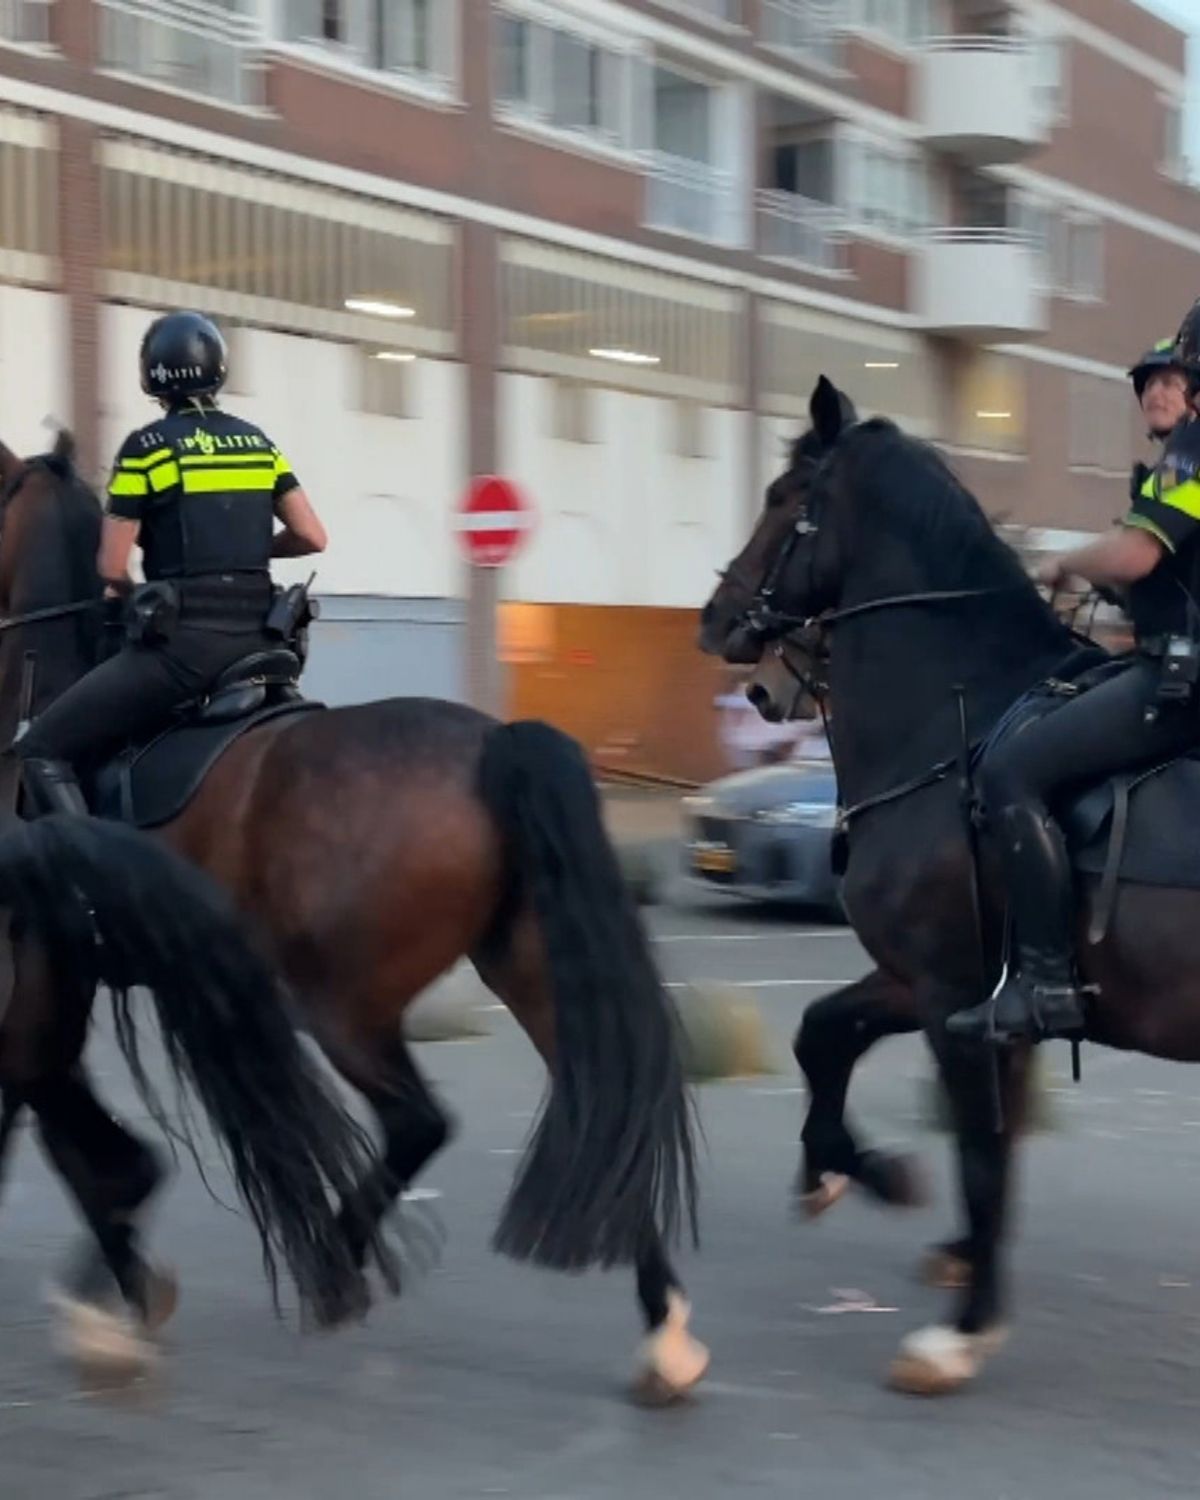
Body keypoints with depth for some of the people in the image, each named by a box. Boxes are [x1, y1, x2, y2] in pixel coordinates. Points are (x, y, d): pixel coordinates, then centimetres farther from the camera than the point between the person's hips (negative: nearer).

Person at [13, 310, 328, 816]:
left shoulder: (148, 446, -5)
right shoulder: (259, 443, 12)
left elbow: (112, 569, -5)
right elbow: (311, 537, 9)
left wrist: (134, 590, 17)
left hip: (184, 636, -6)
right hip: (257, 636, 6)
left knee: (42, 751, -2)